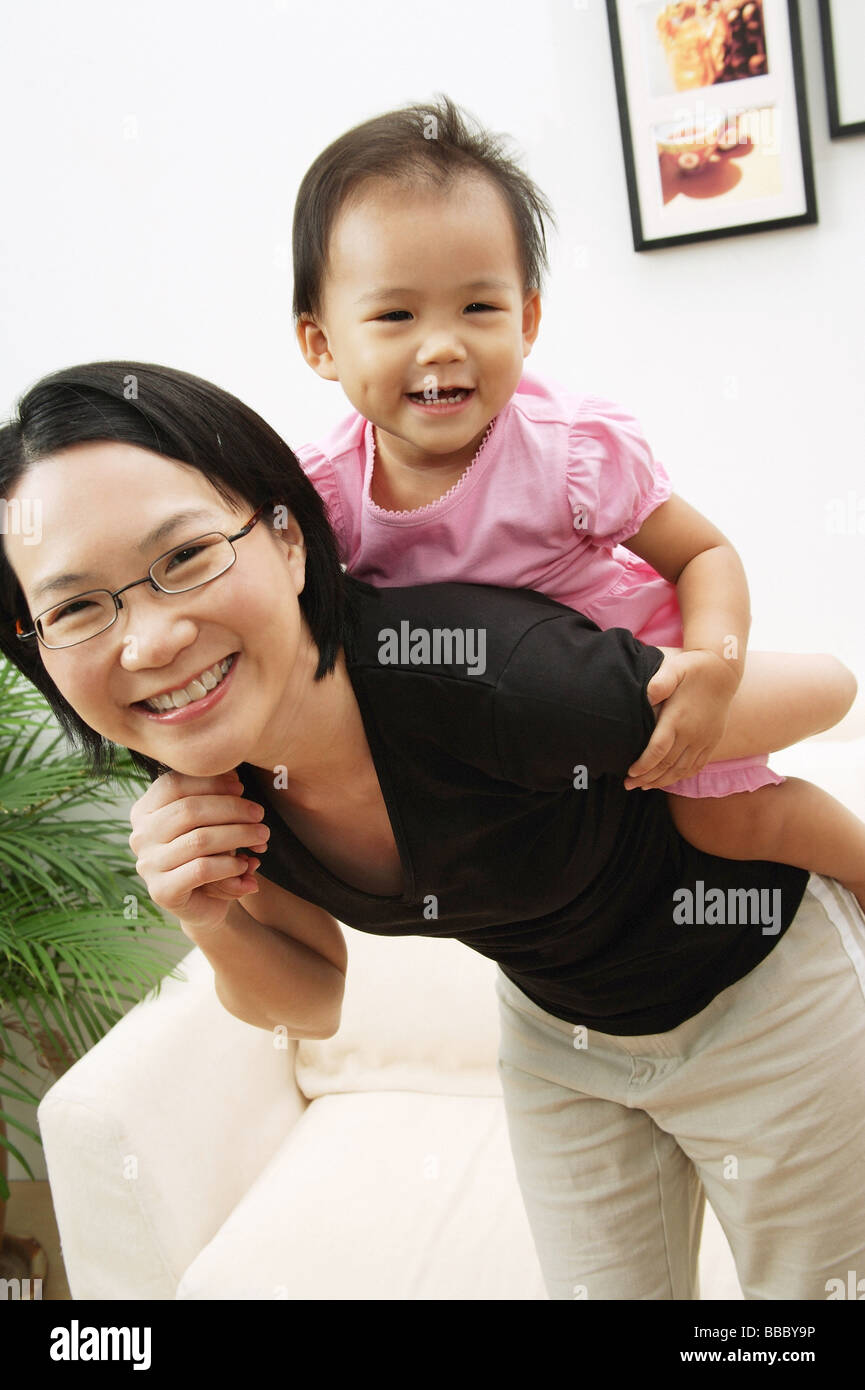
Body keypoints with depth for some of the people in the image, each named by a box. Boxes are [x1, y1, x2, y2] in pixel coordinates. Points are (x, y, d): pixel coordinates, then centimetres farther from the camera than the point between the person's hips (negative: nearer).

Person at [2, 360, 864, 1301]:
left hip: (761, 989, -3)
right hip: (556, 1030, 4)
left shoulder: (482, 674, -39)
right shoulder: (211, 771, -19)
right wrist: (213, 924, -25)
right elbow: (313, 1003, -4)